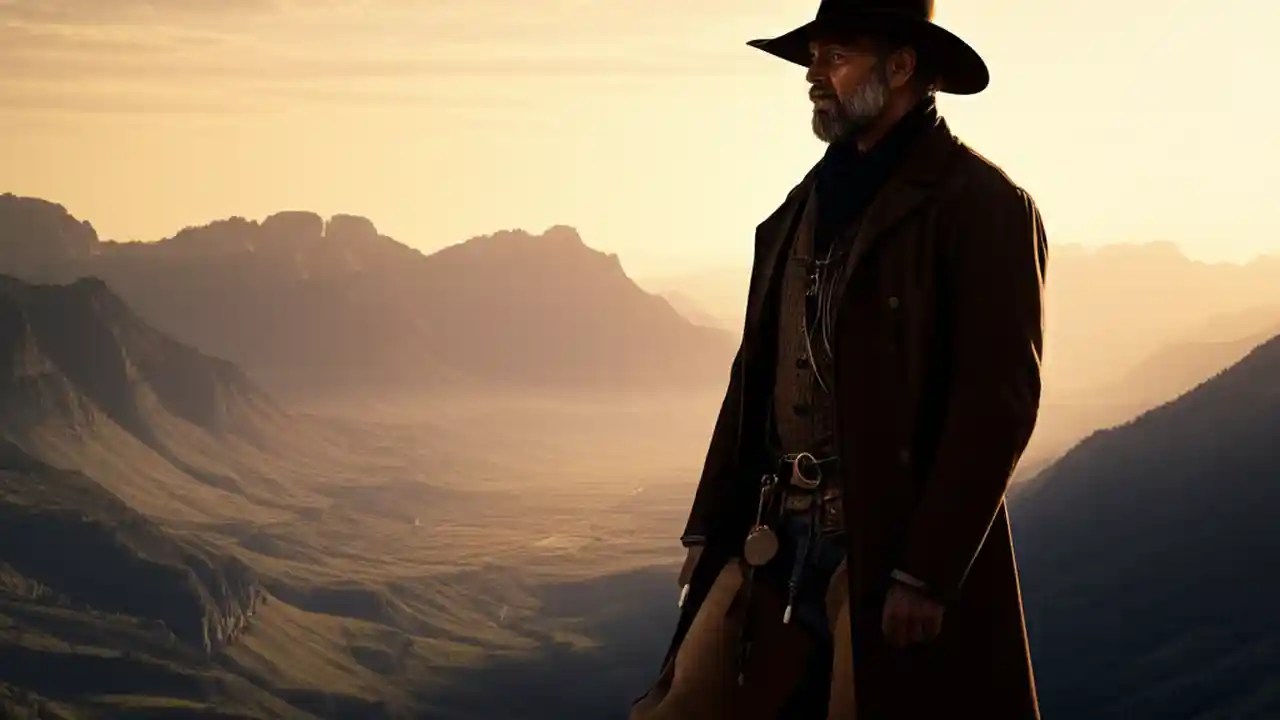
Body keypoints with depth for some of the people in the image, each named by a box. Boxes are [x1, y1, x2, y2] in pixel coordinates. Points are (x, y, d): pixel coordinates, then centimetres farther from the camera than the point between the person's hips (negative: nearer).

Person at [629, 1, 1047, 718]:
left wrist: (925, 574, -17)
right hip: (774, 542, 7)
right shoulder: (803, 208, 16)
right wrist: (709, 527, 12)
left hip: (893, 548, -6)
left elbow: (1000, 402, -13)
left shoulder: (982, 204, -6)